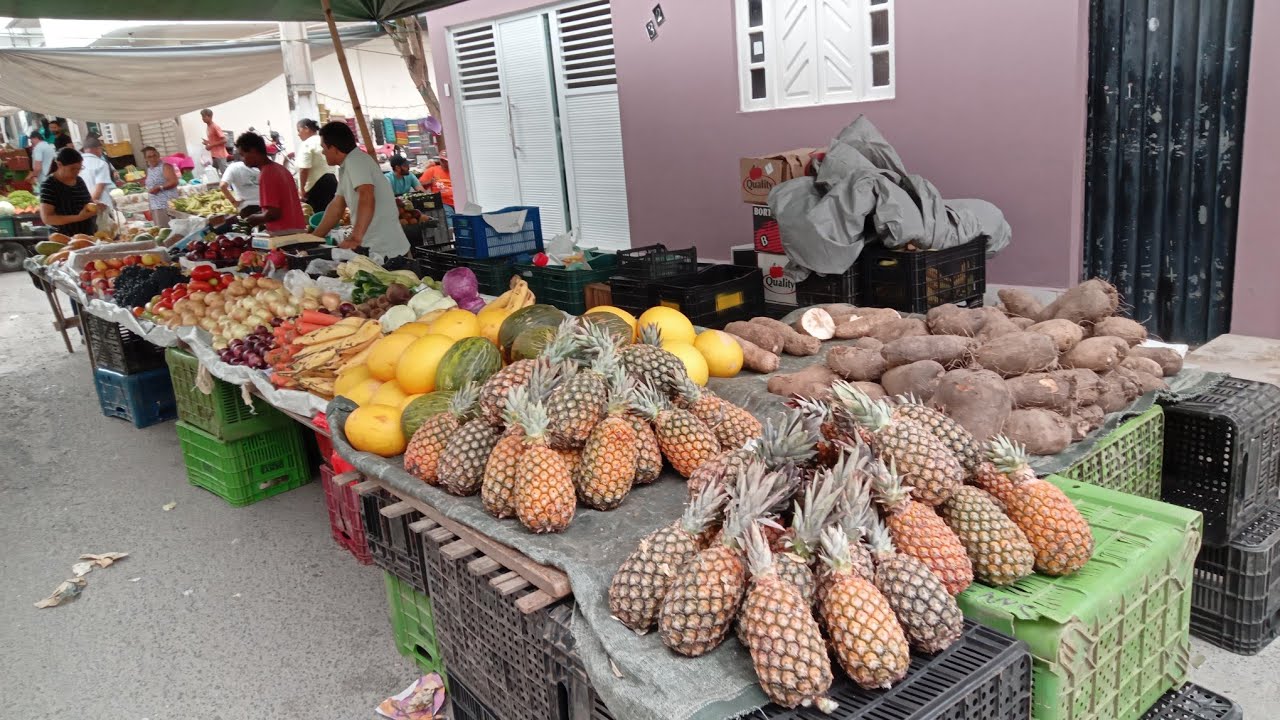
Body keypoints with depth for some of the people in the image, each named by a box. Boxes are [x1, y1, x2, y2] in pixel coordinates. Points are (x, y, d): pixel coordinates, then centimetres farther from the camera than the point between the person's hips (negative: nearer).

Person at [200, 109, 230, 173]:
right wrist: (207, 142, 6)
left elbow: (224, 140, -18)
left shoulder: (215, 127, -13)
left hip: (220, 154, -9)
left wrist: (211, 145, -18)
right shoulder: (208, 128, 13)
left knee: (225, 172, -10)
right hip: (214, 155, 9)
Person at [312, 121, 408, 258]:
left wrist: (356, 238, -35)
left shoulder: (355, 160, -13)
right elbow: (336, 207, 24)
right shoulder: (346, 166, 17)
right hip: (373, 249, 9)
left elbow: (367, 197, -29)